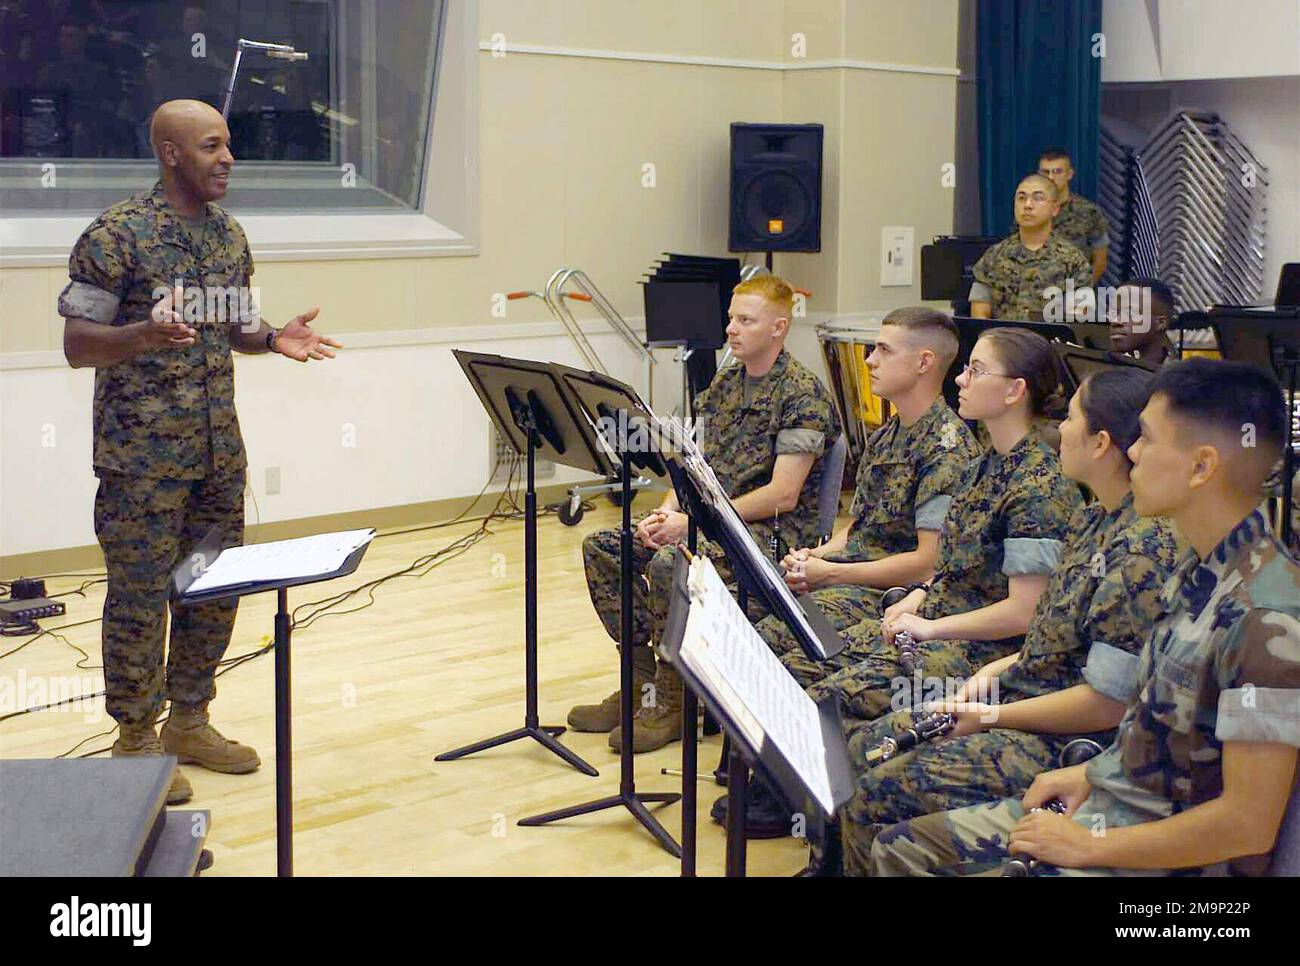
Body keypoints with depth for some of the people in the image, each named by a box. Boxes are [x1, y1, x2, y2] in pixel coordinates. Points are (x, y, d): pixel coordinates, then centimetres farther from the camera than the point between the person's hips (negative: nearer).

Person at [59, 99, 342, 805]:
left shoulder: (230, 237, 10)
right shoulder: (115, 236, -12)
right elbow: (77, 344, -11)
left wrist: (274, 338, -2)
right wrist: (144, 335, -30)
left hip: (219, 449, 7)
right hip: (141, 454, -7)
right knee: (141, 595, 1)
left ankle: (189, 722, 28)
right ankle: (136, 742, 15)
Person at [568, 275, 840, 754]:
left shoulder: (801, 394, -12)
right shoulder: (724, 383, 13)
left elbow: (782, 495, -19)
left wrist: (694, 521, -21)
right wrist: (666, 512, -7)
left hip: (774, 530, -8)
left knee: (668, 563, -32)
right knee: (601, 546, -6)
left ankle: (670, 700, -15)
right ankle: (642, 677, 1)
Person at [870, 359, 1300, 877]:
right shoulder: (1200, 570, 5)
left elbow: (1249, 825, -26)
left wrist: (1087, 847, -19)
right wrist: (1091, 771, 6)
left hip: (1182, 855, -9)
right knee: (898, 848, 8)